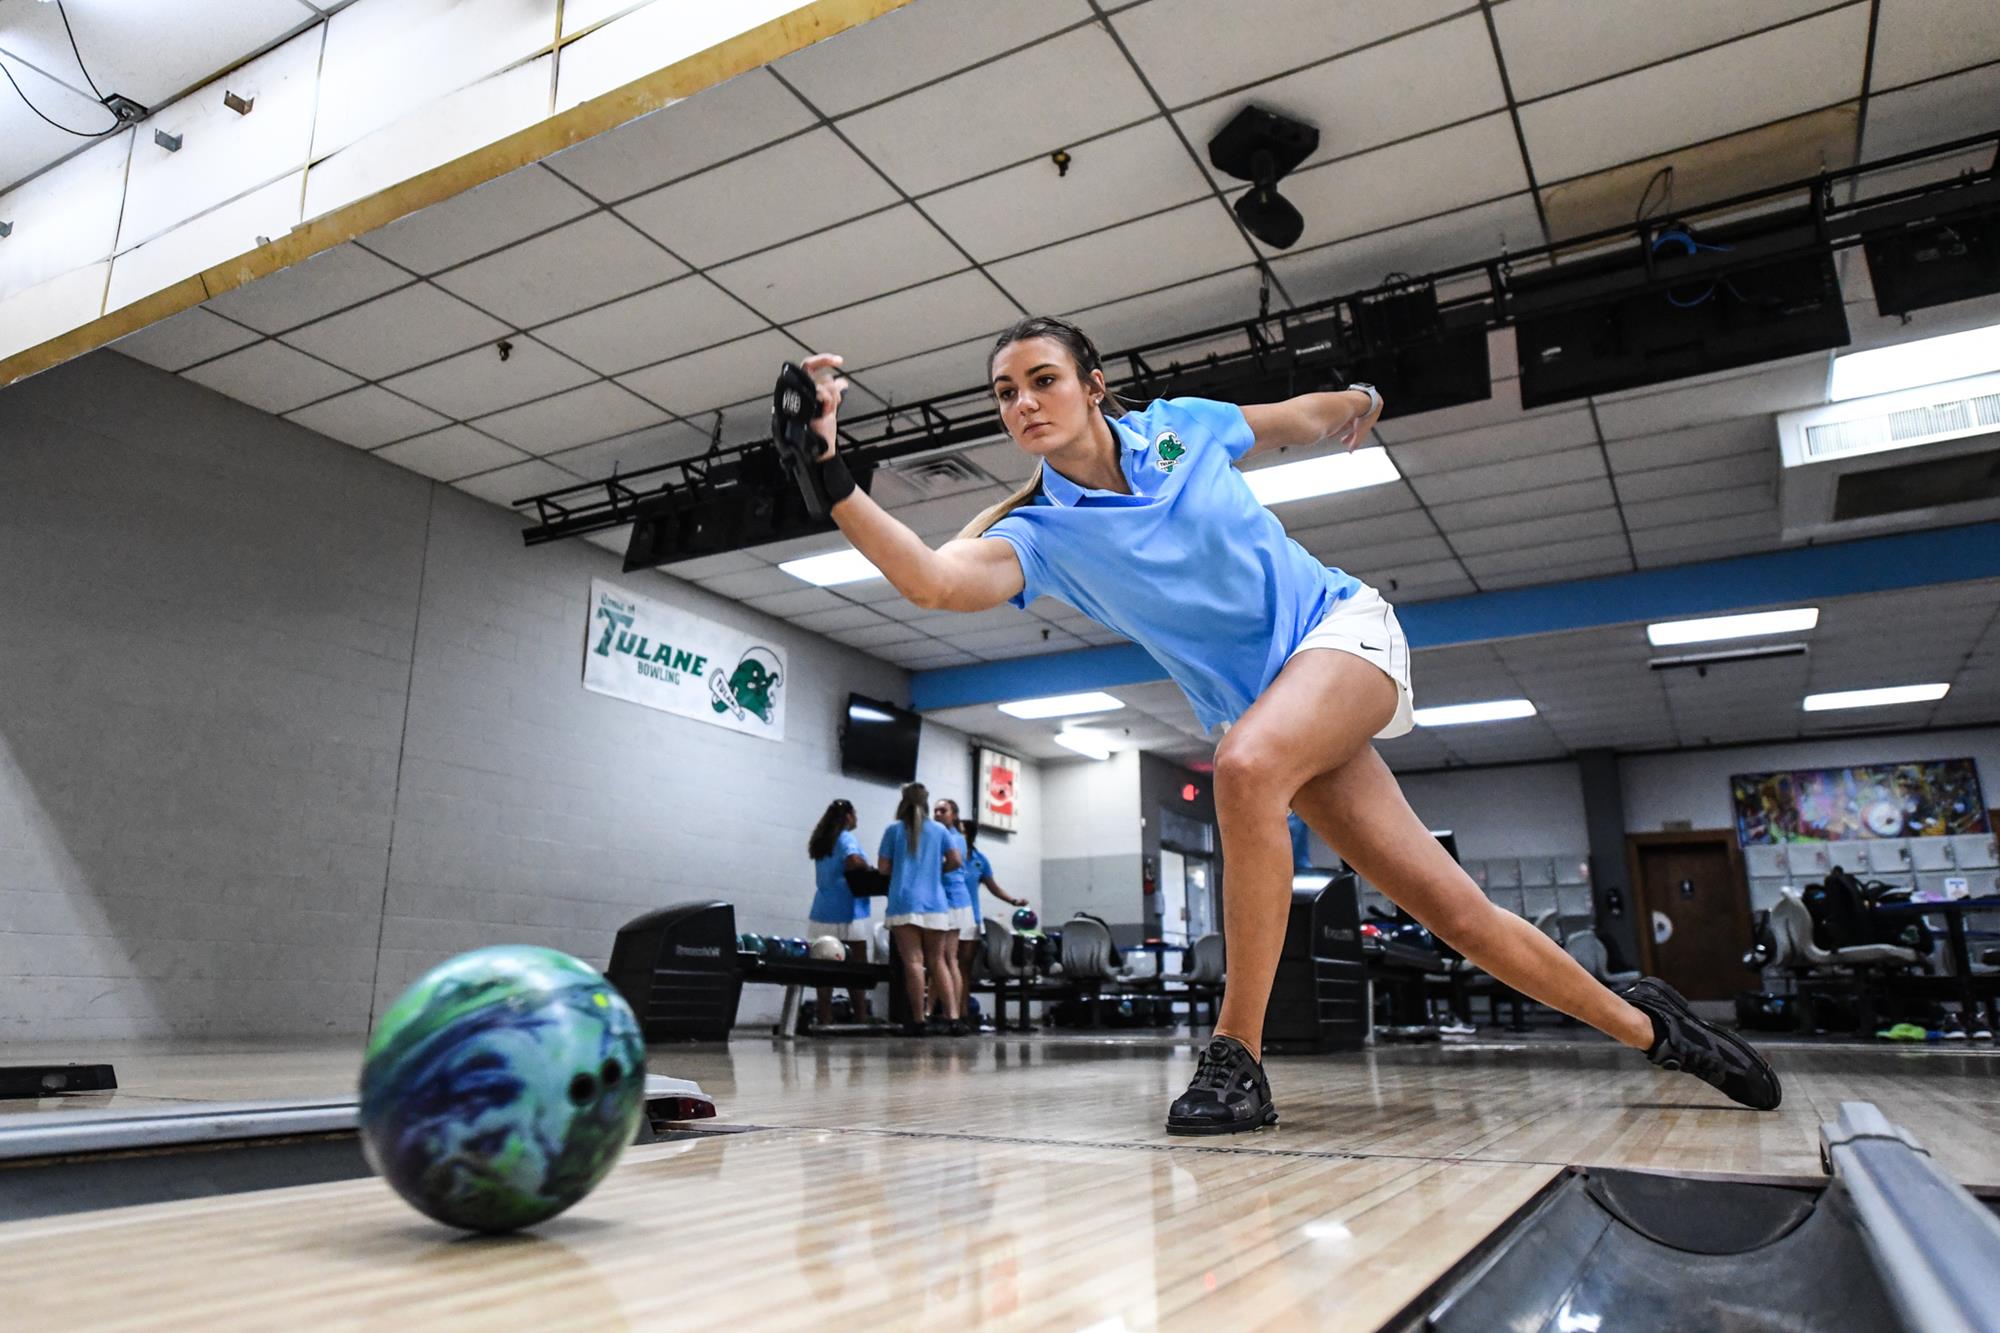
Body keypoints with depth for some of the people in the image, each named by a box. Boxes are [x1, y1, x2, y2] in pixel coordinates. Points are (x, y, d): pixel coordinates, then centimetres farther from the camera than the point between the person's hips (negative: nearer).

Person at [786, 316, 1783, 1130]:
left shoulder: (1182, 425, -3)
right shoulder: (1042, 532, -7)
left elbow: (1289, 423, 20)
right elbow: (935, 579, -28)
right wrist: (834, 478, -38)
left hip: (1343, 628, -1)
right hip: (1272, 710, 2)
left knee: (1247, 760, -35)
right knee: (1458, 914, -1)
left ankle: (1238, 1054, -23)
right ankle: (1646, 1026, 24)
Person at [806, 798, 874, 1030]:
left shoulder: (821, 841, 16)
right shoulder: (846, 839, -8)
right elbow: (854, 860, -27)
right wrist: (867, 870, -8)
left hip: (822, 912, 7)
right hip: (846, 913, -6)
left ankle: (825, 1018, 3)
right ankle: (861, 1018, 0)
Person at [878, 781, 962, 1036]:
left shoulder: (894, 830, 4)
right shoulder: (938, 829, 9)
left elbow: (883, 868, 2)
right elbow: (955, 861, 5)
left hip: (904, 903, -2)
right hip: (935, 904, 2)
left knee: (913, 961, -5)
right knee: (937, 961, 10)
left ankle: (918, 1019, -7)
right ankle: (951, 1014, 4)